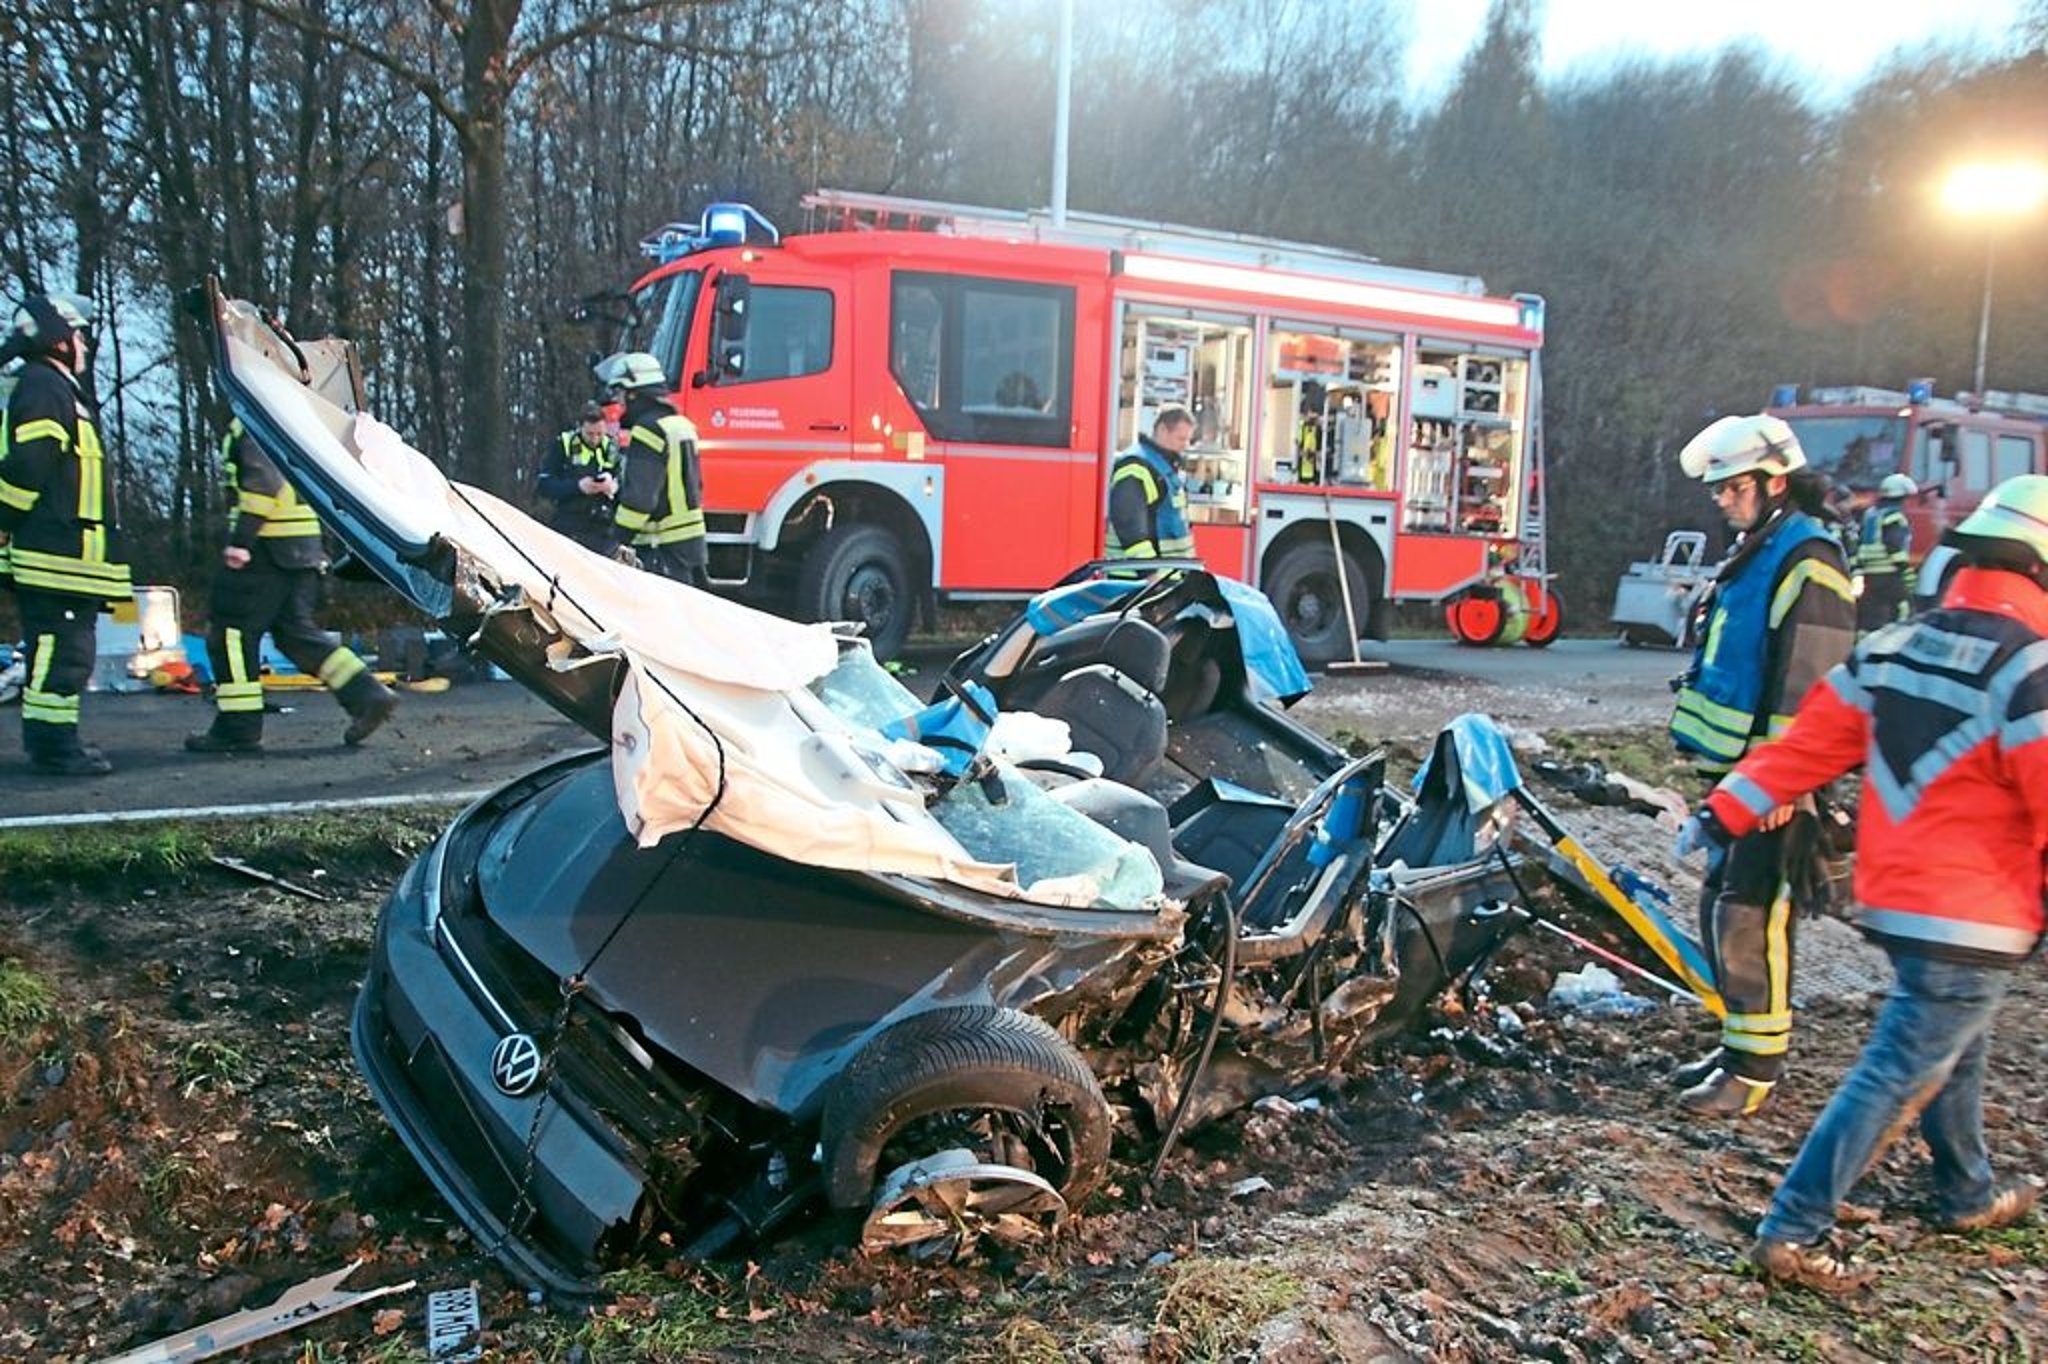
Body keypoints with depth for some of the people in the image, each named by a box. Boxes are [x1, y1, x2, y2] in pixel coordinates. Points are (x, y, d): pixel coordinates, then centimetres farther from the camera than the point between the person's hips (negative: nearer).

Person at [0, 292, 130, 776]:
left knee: (66, 651, 13)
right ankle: (53, 745, -6)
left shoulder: (61, 389, 22)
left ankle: (52, 743, 20)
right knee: (61, 650, -9)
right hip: (56, 552, -11)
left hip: (69, 553, 11)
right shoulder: (44, 388, -11)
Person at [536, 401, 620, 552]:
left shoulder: (613, 449, 7)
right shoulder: (561, 446, 1)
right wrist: (577, 486, -19)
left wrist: (614, 487, -16)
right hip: (567, 530, -2)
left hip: (602, 533, 2)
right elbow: (544, 485, -4)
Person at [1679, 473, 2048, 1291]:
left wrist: (1722, 814, 9)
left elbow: (1808, 744, 5)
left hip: (1895, 898, 8)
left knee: (1954, 1053, 26)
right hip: (1971, 920, -8)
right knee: (1897, 1077, -2)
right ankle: (1791, 1234, 0)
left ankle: (1968, 1197, 44)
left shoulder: (1892, 648, 5)